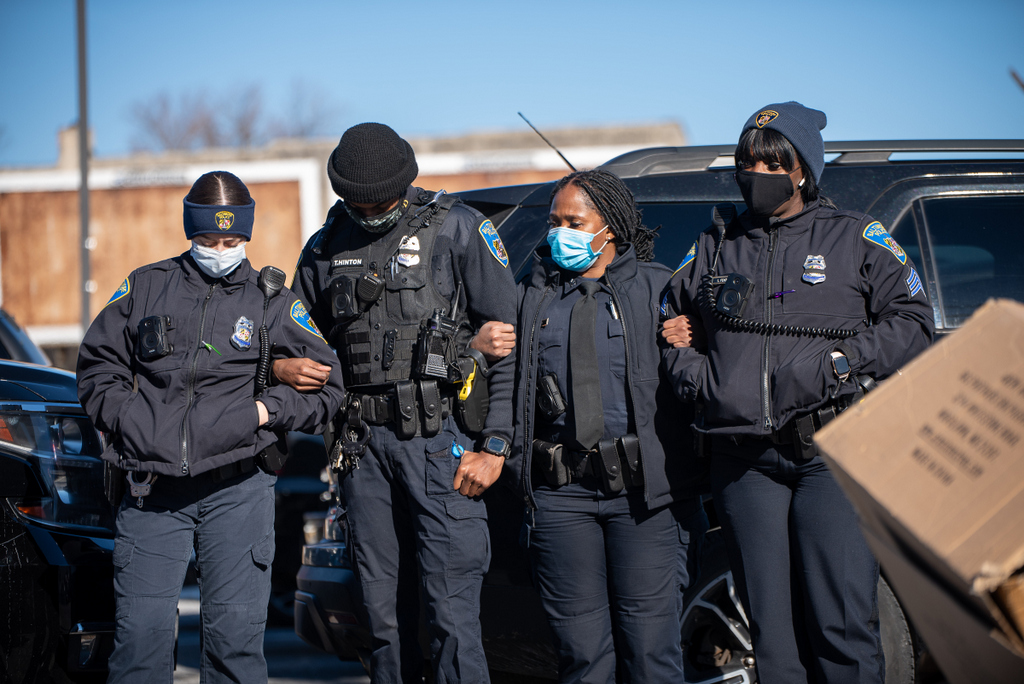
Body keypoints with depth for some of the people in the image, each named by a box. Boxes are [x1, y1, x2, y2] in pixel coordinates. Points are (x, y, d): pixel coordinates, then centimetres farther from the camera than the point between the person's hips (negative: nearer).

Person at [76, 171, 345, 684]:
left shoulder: (272, 302, 8)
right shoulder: (145, 287, 10)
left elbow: (327, 386, 12)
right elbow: (97, 368, 15)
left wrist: (265, 411, -3)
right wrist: (130, 421, 0)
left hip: (237, 489, 0)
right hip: (153, 486, 1)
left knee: (235, 630, -2)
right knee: (141, 628, -5)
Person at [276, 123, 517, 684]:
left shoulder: (457, 228, 0)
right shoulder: (327, 247, 14)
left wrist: (495, 444, -10)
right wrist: (280, 366, 1)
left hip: (440, 440, -4)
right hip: (364, 442, 5)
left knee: (452, 613, -10)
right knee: (385, 616, 6)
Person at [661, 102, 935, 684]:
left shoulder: (856, 239, 7)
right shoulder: (715, 248, 16)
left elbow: (913, 321, 2)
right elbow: (673, 322, 23)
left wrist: (838, 363, -10)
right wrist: (696, 375, 3)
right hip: (744, 459, 3)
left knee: (843, 625, -10)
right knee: (772, 631, 3)